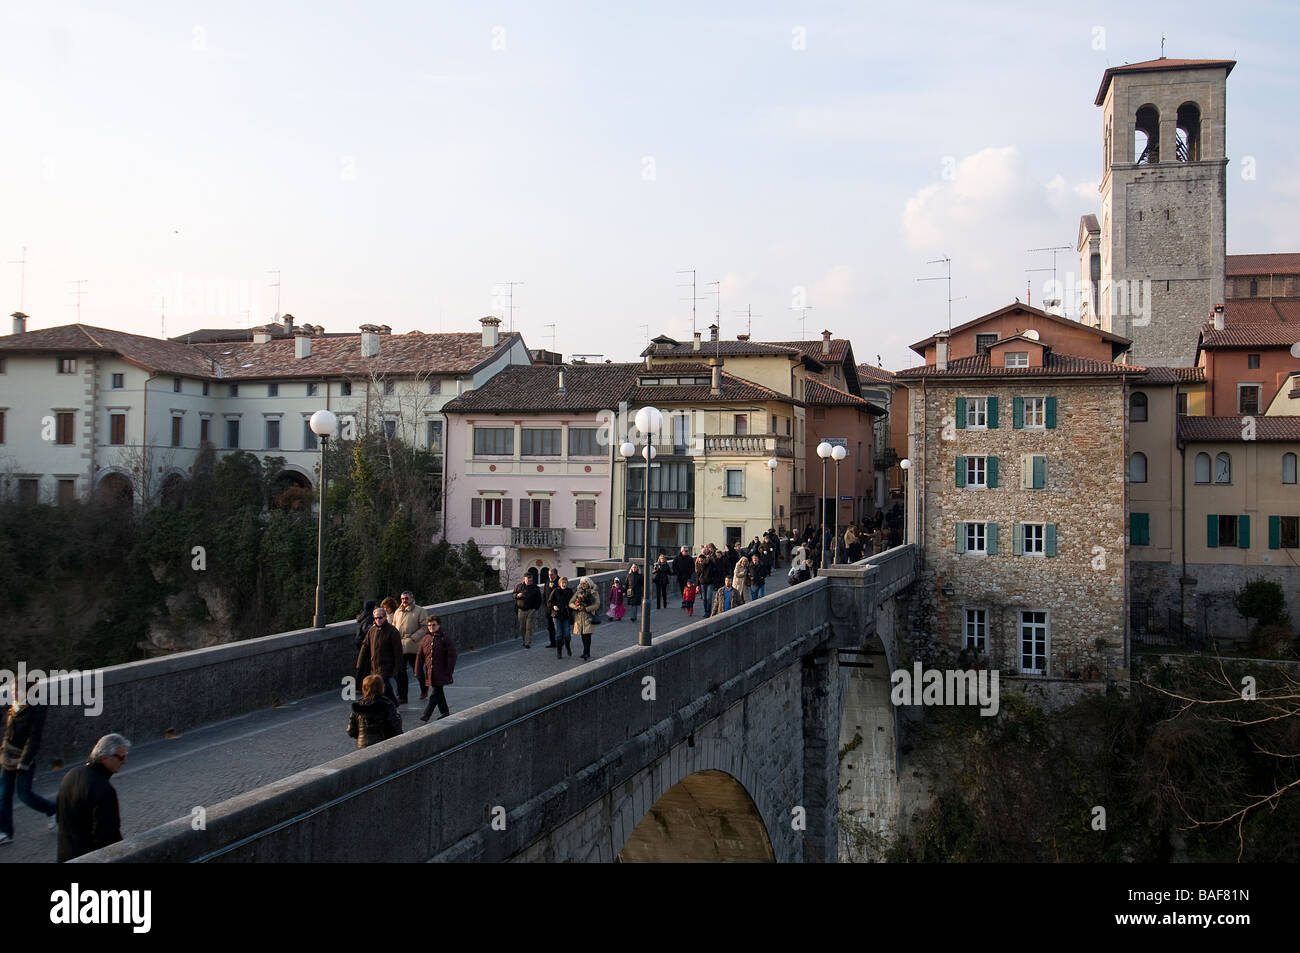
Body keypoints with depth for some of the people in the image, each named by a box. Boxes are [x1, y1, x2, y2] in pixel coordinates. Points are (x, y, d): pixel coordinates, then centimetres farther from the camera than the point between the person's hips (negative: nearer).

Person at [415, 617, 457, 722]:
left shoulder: (445, 638, -6)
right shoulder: (425, 639, 8)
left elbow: (452, 656, -6)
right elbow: (420, 657, 11)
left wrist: (449, 672, -11)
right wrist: (418, 672, 7)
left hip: (441, 673, -5)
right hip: (430, 672, 5)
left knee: (436, 693, -7)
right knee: (439, 692, 14)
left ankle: (426, 714, -6)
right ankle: (445, 712, 27)